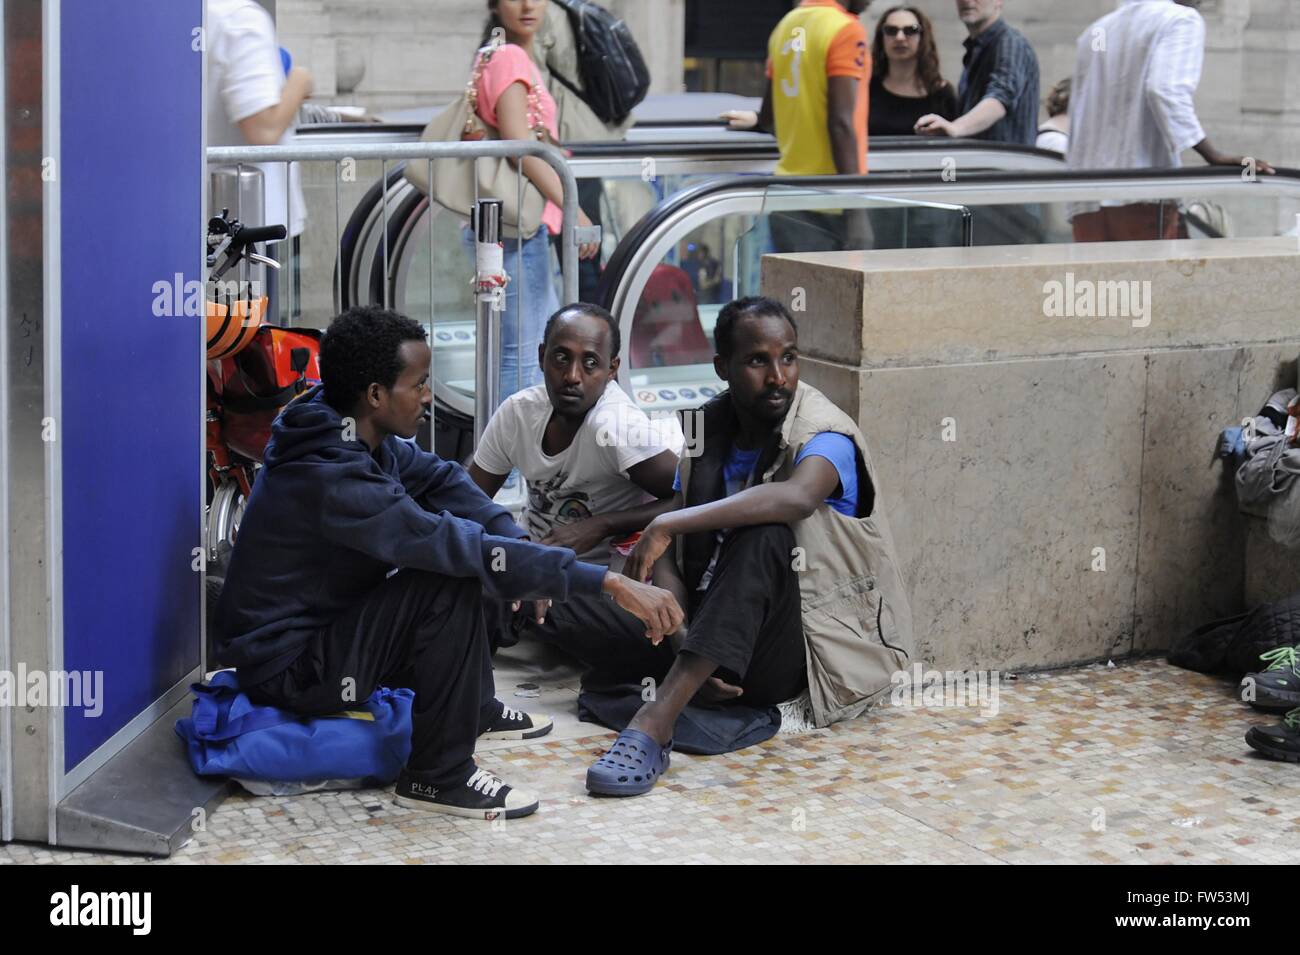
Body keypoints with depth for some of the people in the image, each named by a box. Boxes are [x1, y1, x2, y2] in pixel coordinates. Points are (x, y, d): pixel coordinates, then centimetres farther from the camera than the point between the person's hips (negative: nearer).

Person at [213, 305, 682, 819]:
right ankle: (438, 775, -15)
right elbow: (469, 549, -35)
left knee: (460, 557, 9)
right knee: (452, 581, -24)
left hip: (324, 620, 10)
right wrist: (608, 582, -35)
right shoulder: (334, 479, -32)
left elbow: (441, 477, 5)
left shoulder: (352, 432, -5)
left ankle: (473, 707, 20)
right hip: (287, 667, -10)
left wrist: (523, 548, -12)